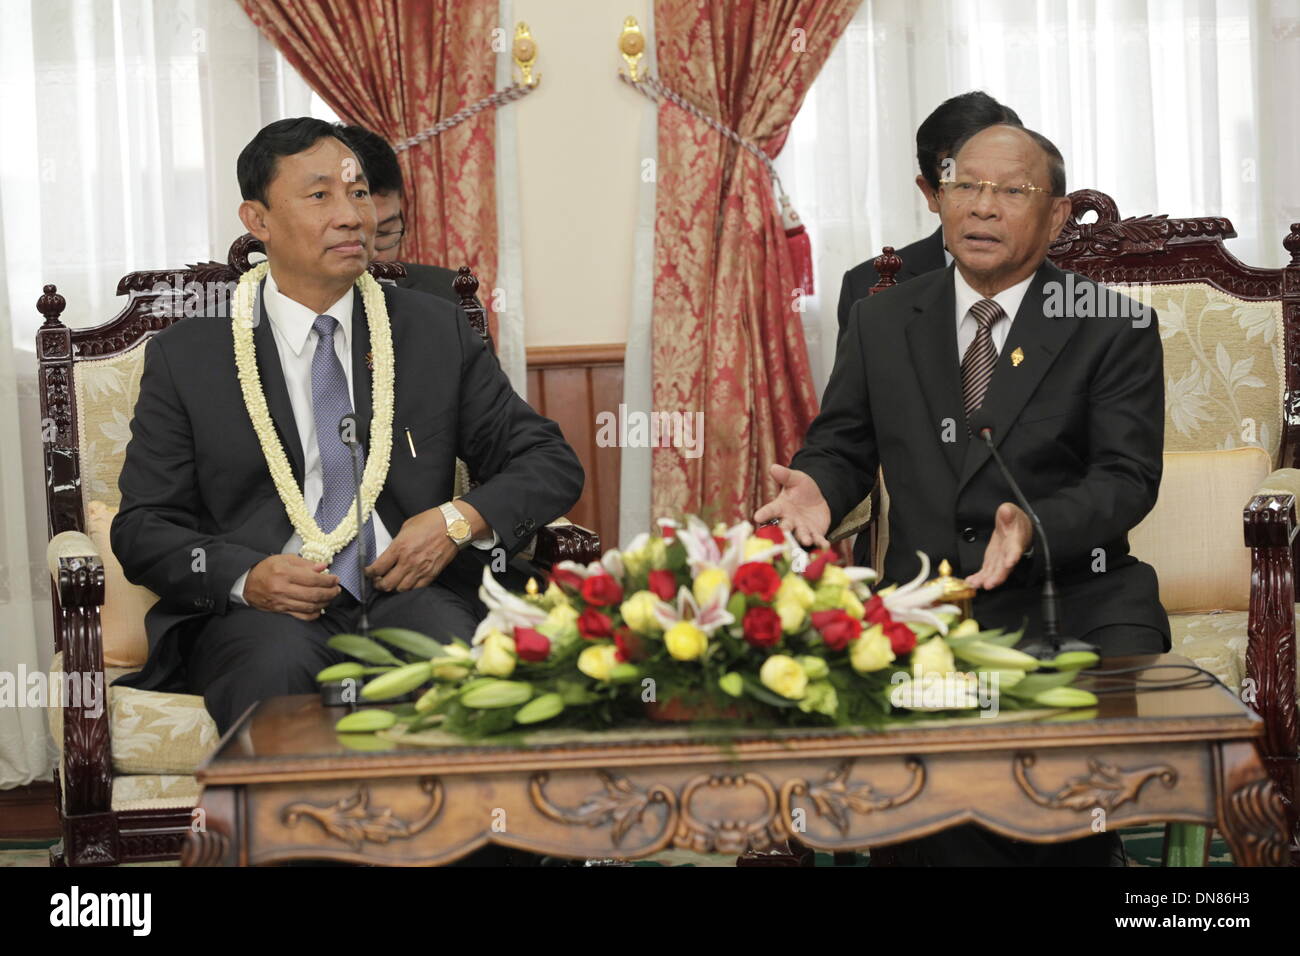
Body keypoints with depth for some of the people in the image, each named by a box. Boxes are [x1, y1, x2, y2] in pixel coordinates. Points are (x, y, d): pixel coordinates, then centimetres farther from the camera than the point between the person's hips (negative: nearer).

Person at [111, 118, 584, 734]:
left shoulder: (437, 331, 15)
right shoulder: (186, 356, 10)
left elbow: (552, 463, 15)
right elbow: (143, 528, 7)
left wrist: (461, 519, -6)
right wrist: (246, 577, -14)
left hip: (409, 595, 1)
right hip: (256, 613, -1)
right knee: (280, 665, -37)